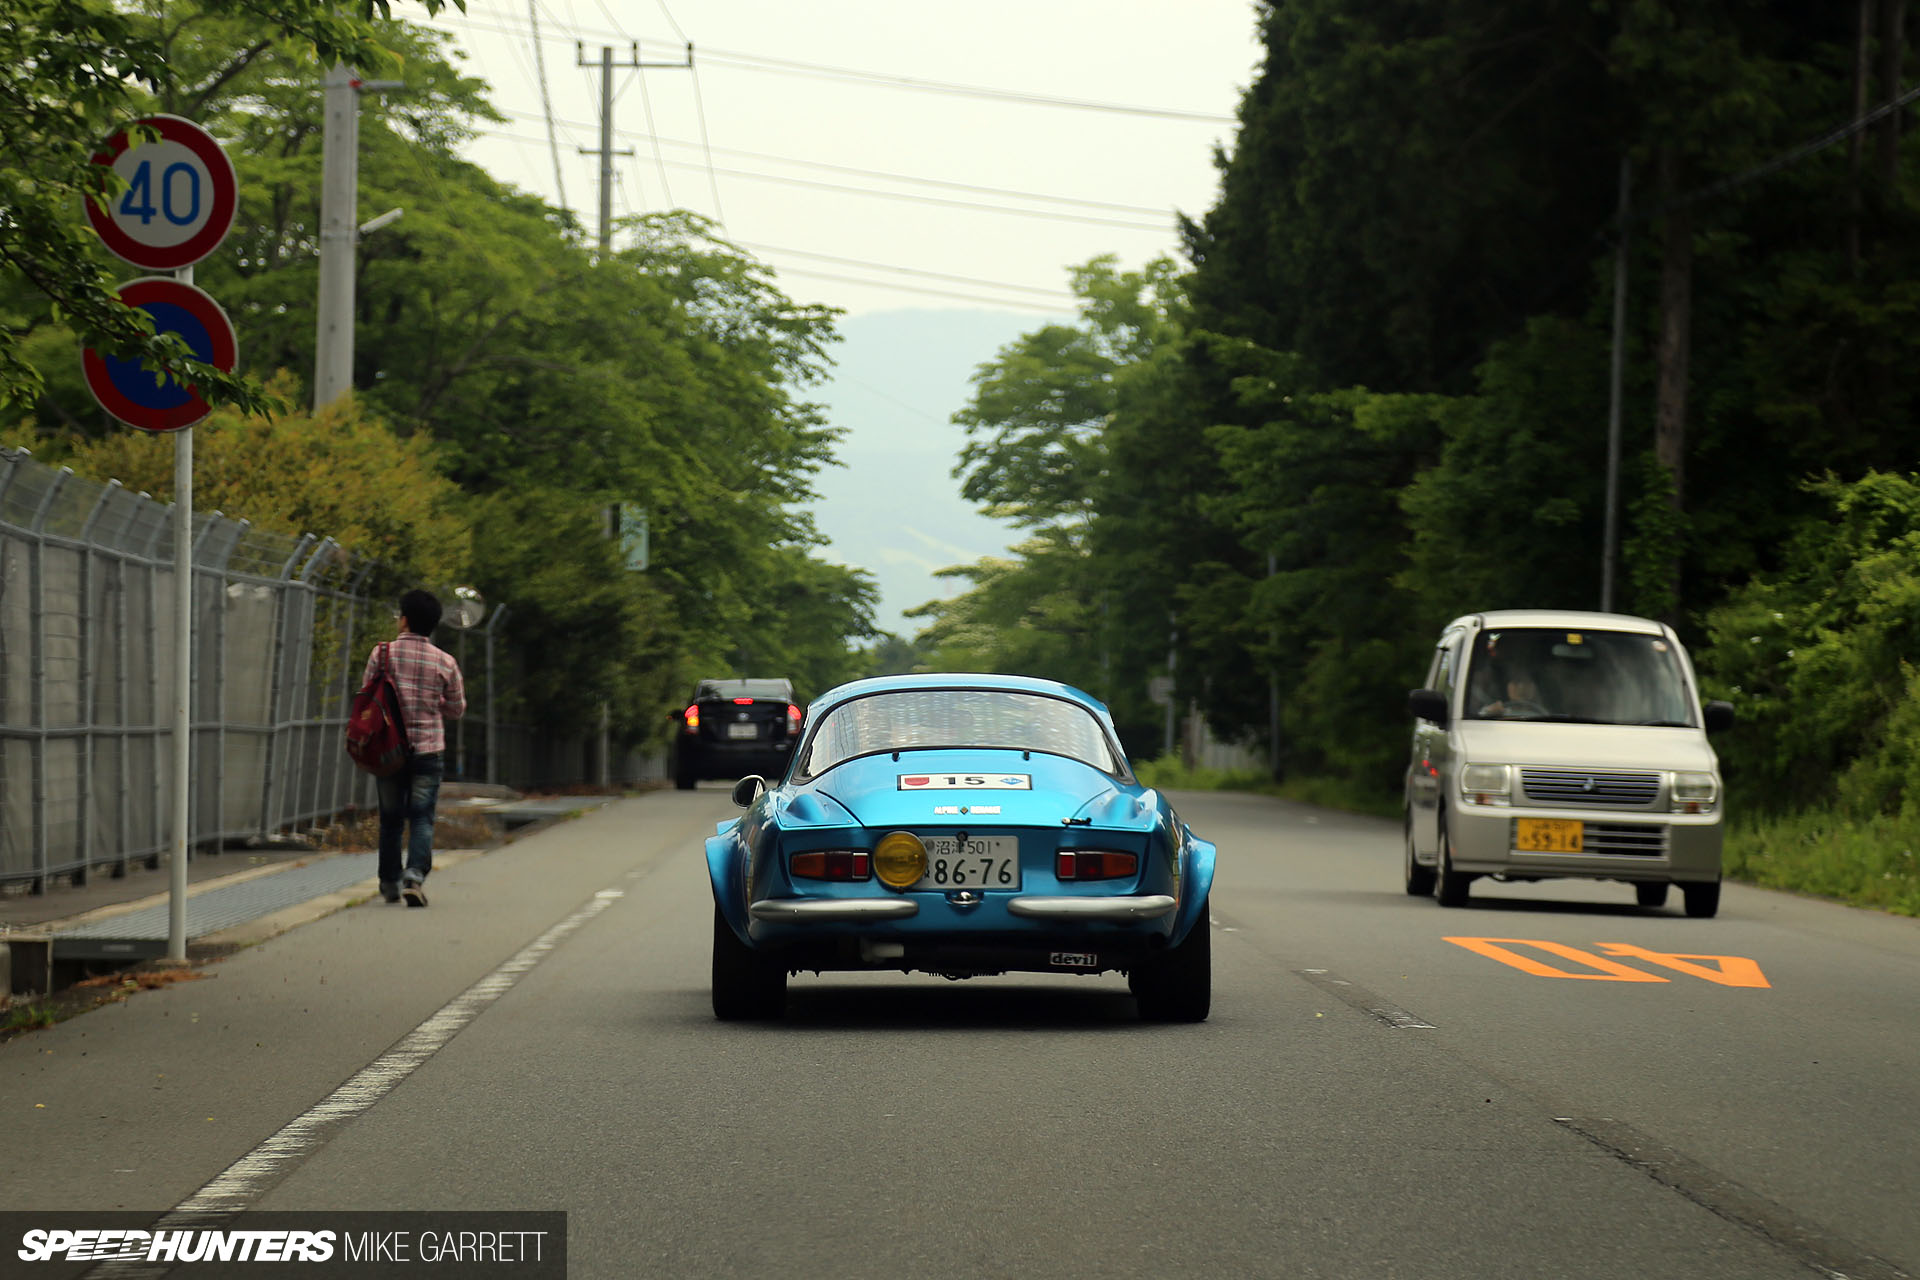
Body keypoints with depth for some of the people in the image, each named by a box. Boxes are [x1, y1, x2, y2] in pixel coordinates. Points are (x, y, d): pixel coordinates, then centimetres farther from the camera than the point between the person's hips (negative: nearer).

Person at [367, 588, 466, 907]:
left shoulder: (382, 654, -5)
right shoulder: (445, 662, -3)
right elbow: (457, 710, 7)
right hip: (429, 750, -1)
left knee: (391, 818, 14)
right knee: (422, 819, 1)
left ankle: (390, 882, 23)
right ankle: (415, 874, -20)